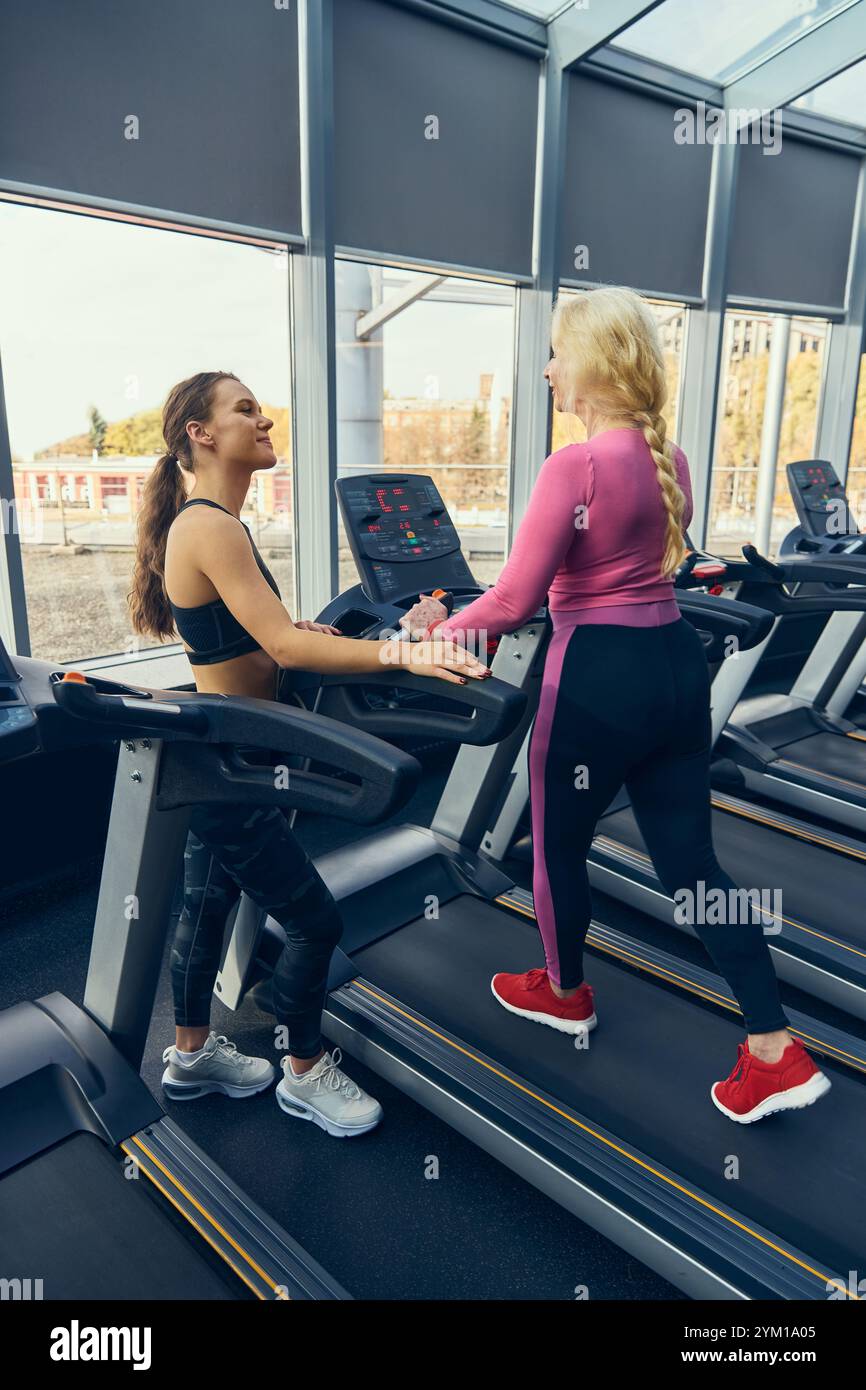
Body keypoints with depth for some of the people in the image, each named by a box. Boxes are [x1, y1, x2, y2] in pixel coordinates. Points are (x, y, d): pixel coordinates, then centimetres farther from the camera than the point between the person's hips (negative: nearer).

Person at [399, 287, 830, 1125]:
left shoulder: (573, 466, -17)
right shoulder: (670, 459, 9)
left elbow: (513, 603, -16)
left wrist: (439, 631, 1)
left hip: (600, 678, -8)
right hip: (676, 663, 8)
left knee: (557, 841, 18)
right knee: (690, 862, 15)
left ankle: (563, 993, 42)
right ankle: (776, 1052, 18)